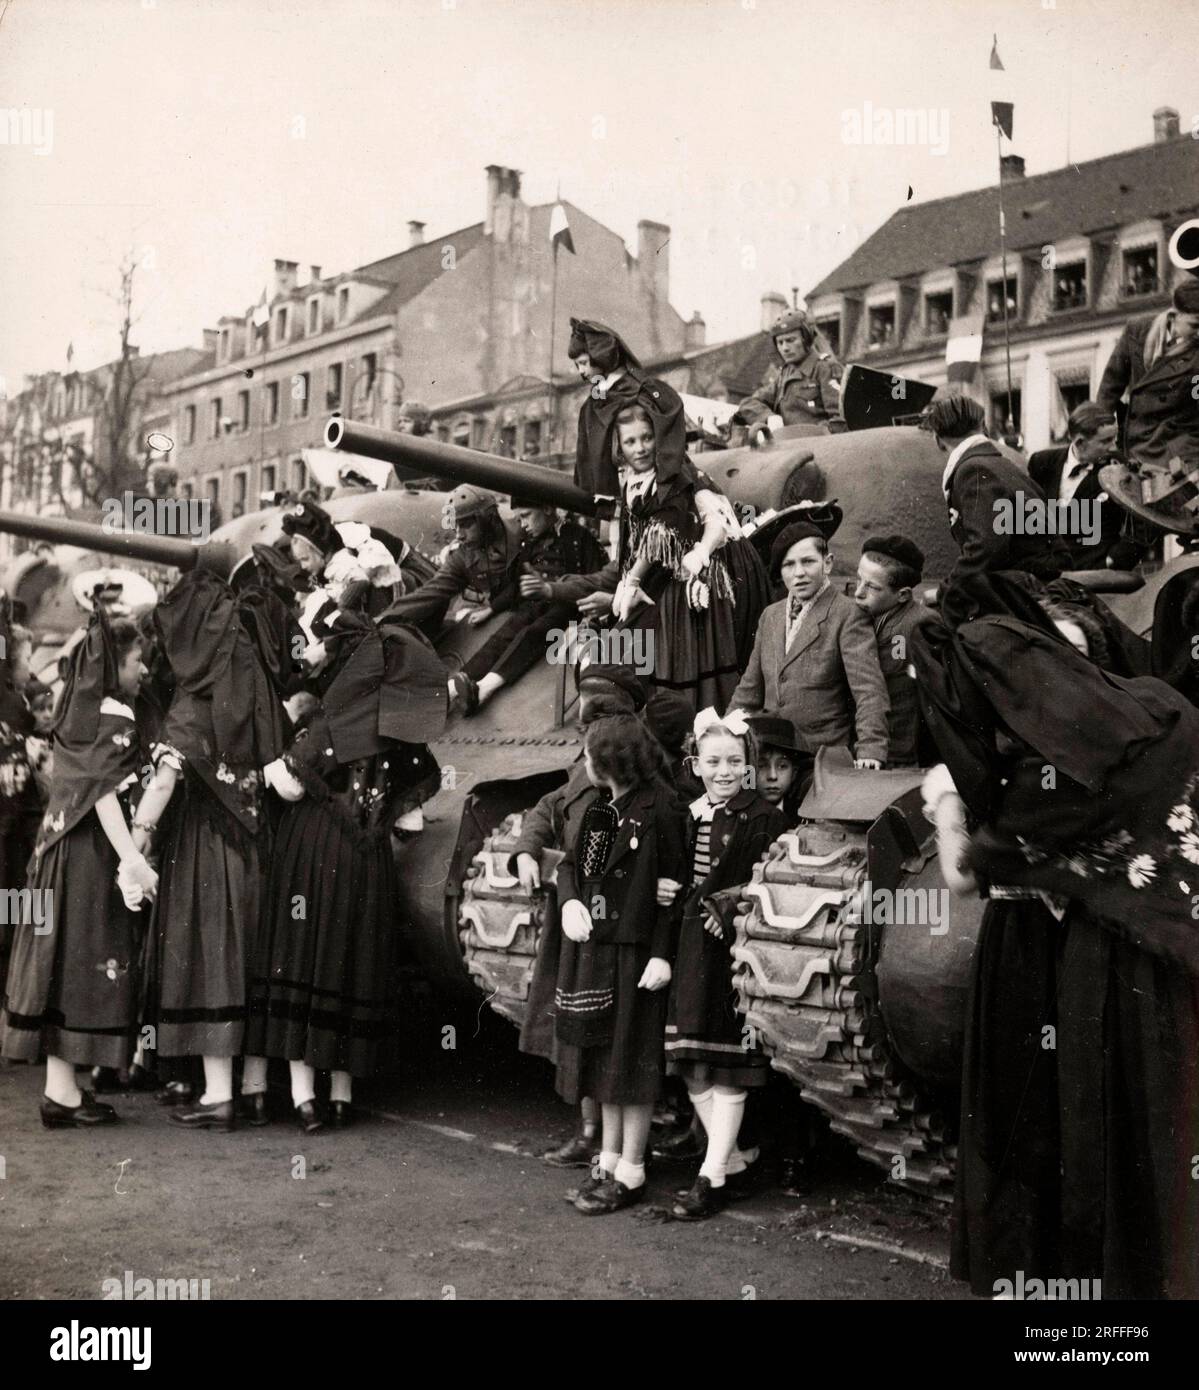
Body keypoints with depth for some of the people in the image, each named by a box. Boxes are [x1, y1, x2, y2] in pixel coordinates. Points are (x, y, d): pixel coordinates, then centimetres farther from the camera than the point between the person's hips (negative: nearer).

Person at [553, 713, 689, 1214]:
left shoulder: (661, 811, -14)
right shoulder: (600, 809, 9)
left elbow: (674, 889, -14)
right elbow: (571, 862, 14)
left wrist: (662, 955, -18)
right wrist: (569, 901, -7)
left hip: (637, 952, -8)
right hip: (594, 948, 8)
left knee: (630, 1059, 1)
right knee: (602, 1055, 15)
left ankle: (630, 1173, 13)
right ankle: (609, 1159, 28)